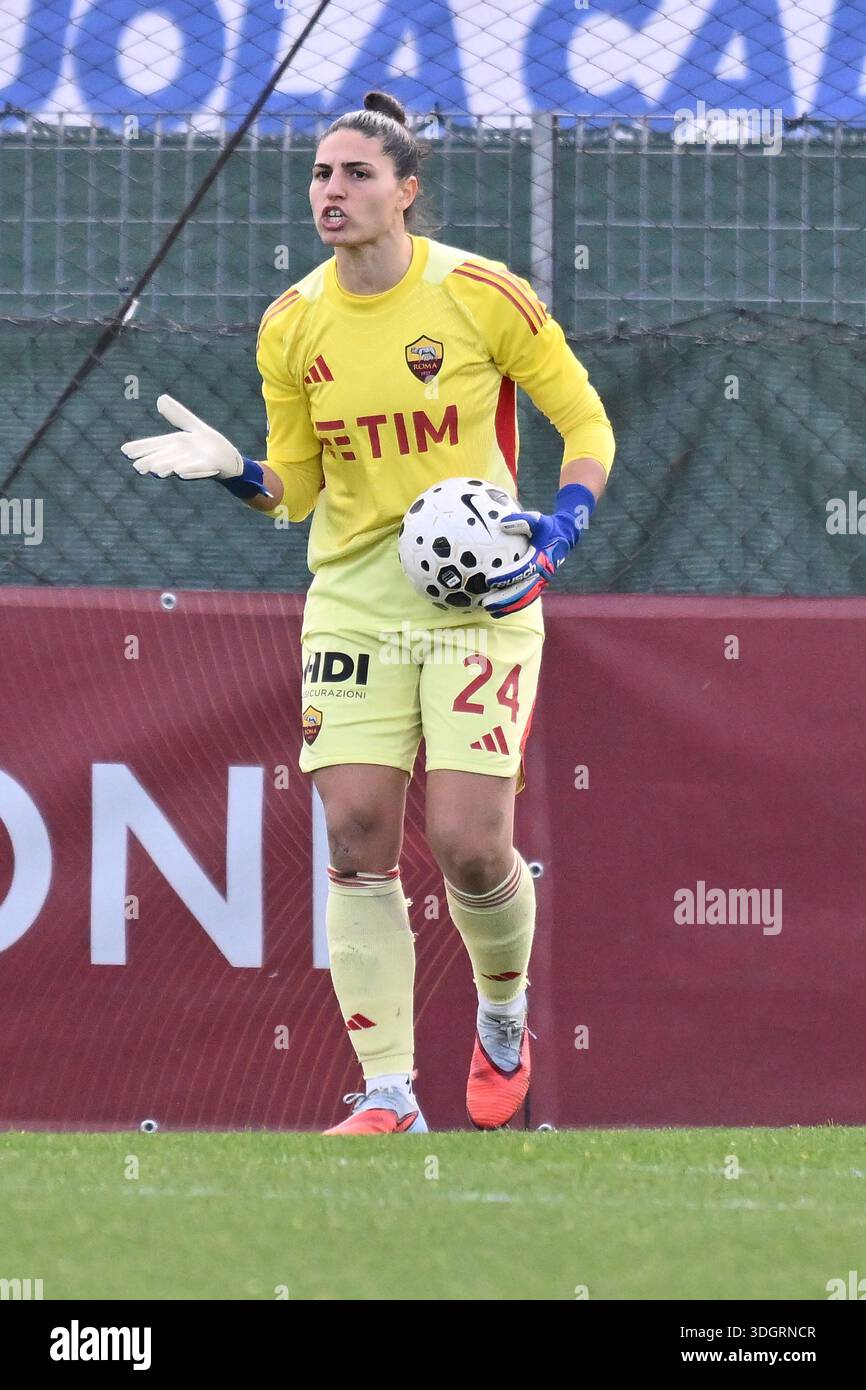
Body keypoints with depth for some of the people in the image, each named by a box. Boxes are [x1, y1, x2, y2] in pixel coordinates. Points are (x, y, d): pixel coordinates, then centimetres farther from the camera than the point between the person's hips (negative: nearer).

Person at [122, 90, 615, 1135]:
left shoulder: (481, 295, -8)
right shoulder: (293, 328, 2)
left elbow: (586, 422, 1)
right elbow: (294, 488, 11)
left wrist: (561, 527, -14)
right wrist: (231, 470, -10)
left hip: (479, 594, -3)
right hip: (353, 603, 3)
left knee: (468, 842, -11)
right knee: (357, 839, -7)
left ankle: (503, 1017, 20)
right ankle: (389, 1095, -3)